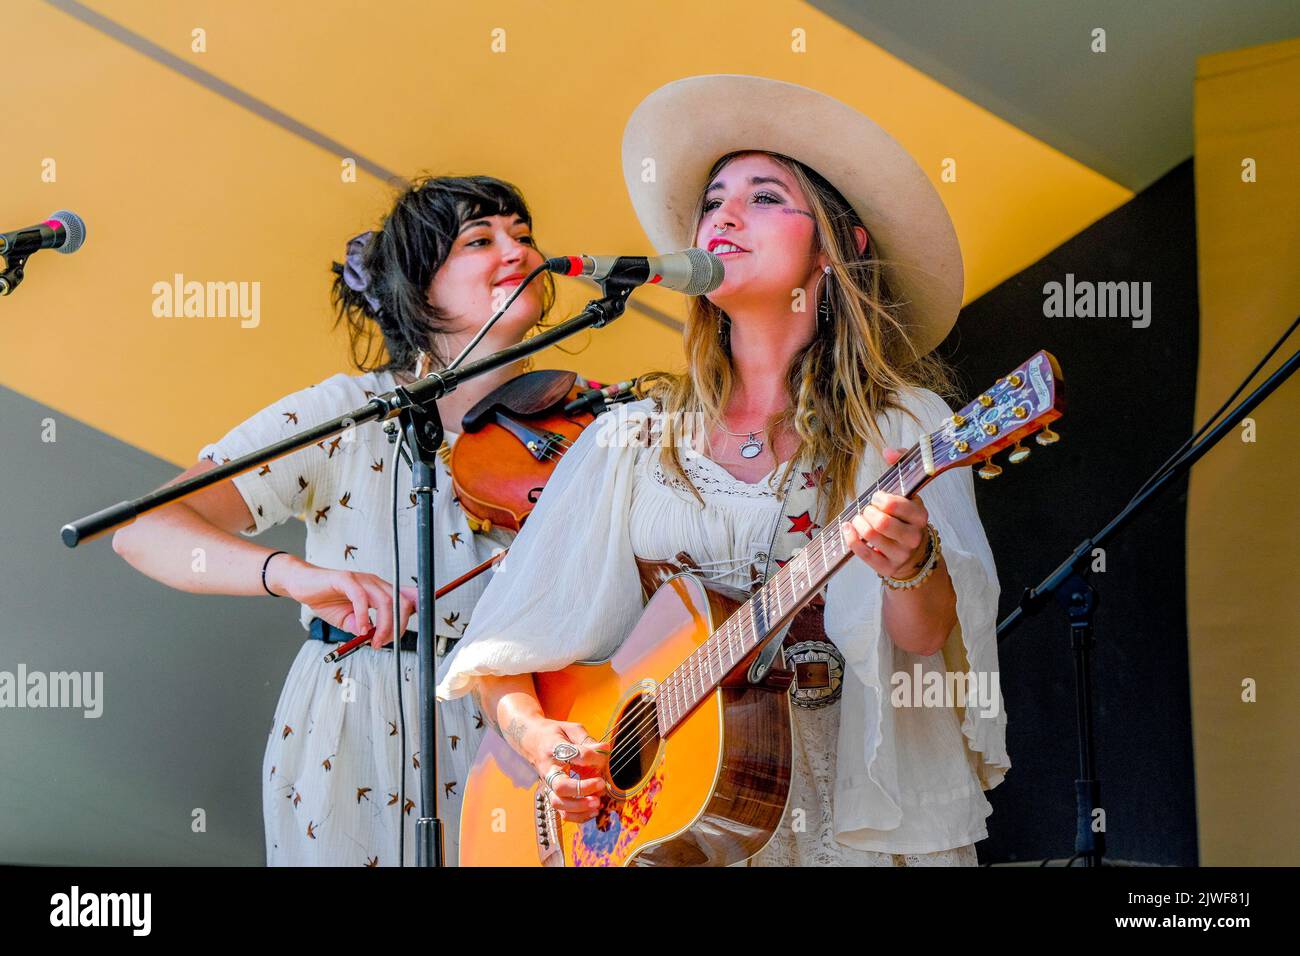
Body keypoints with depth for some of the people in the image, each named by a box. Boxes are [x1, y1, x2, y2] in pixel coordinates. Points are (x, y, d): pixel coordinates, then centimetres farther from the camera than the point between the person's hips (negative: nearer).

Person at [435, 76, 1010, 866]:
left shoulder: (903, 426, 2)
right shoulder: (637, 437, 9)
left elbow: (927, 639, -10)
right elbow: (511, 638, 8)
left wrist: (912, 566, -29)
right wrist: (532, 731, -9)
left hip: (850, 810, -2)